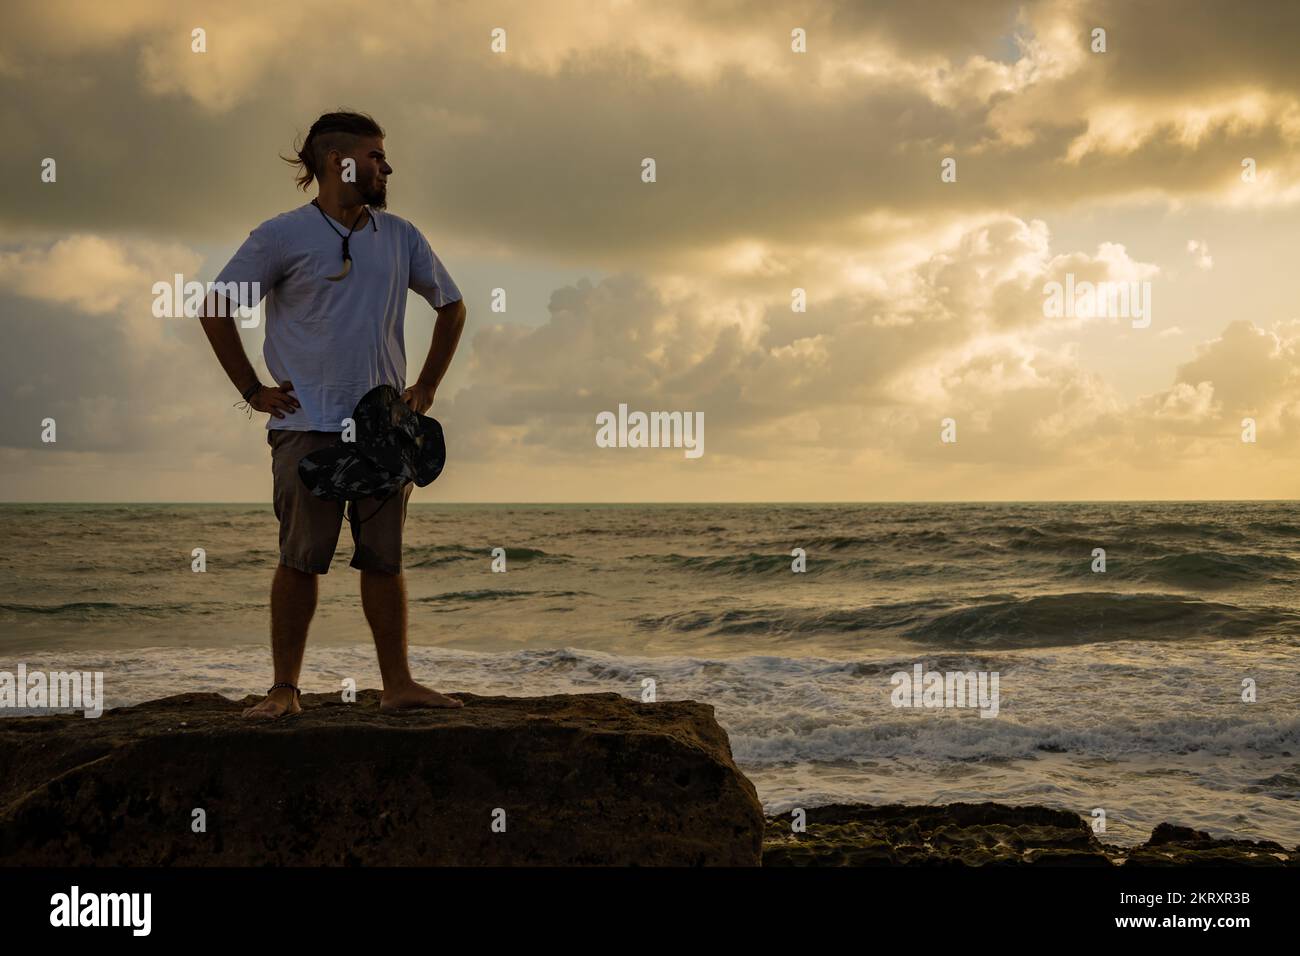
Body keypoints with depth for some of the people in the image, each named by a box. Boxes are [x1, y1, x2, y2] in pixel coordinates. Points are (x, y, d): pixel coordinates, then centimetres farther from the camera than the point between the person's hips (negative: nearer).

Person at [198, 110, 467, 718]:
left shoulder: (399, 237, 11)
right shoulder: (283, 236, -2)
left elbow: (451, 305, 22)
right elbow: (216, 309, 1)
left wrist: (427, 385, 13)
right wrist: (252, 390, -2)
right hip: (310, 423, -4)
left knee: (384, 559, 6)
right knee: (301, 560, -1)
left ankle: (398, 684, 10)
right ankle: (284, 690, 6)